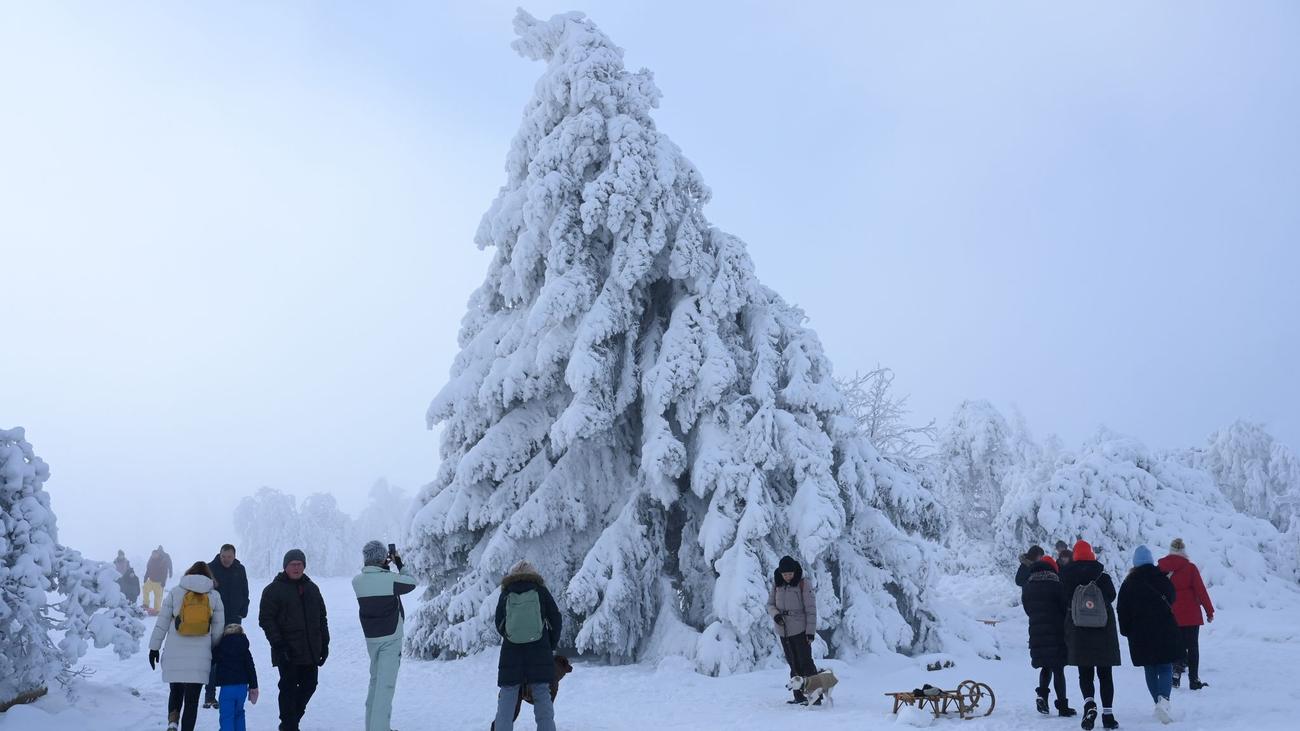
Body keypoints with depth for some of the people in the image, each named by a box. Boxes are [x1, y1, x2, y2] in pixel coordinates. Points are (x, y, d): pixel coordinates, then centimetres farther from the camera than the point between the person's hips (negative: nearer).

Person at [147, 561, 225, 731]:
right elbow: (218, 629, 5)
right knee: (192, 699, 5)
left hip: (174, 655, 1)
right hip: (200, 657, -1)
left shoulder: (175, 593, 1)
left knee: (176, 692, 18)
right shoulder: (214, 596, 3)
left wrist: (154, 647, 7)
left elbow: (161, 623, 1)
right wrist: (213, 650, 18)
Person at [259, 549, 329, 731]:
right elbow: (266, 619, -8)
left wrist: (324, 643, 13)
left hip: (311, 651, 6)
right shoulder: (274, 589, -3)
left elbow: (322, 618, 19)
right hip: (288, 652, -6)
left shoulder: (312, 588, 15)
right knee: (289, 688, -3)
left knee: (309, 685, 9)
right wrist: (278, 644, -15)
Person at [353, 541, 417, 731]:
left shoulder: (357, 581, -4)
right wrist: (400, 564, 12)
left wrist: (383, 568, 12)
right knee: (386, 683, -4)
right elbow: (412, 582, 1)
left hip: (370, 637, 6)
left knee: (375, 679, 19)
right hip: (390, 637, -5)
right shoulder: (391, 579, -17)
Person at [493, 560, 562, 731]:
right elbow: (556, 621, 4)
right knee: (542, 696, 2)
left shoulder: (505, 594, 5)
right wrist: (552, 646, 16)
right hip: (539, 652, -1)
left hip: (511, 653, 1)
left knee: (507, 698, 4)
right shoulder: (541, 591, 3)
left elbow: (499, 624, 10)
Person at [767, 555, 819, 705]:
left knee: (805, 663, -6)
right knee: (794, 665, 10)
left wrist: (811, 631, -14)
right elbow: (770, 604, 10)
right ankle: (799, 696, 16)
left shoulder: (803, 584, -10)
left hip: (800, 630, -5)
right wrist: (775, 614, -12)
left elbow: (811, 609, -10)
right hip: (783, 631, 5)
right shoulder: (777, 584, 5)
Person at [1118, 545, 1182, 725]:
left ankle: (1159, 703, 14)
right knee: (1165, 668, 0)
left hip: (1140, 635, 1)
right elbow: (1172, 599, 15)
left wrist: (1126, 631, 11)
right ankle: (1163, 700, -22)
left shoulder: (1129, 583, -3)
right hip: (1165, 632, -1)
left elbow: (1122, 610, -1)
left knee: (1150, 670, 13)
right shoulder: (1162, 578, -2)